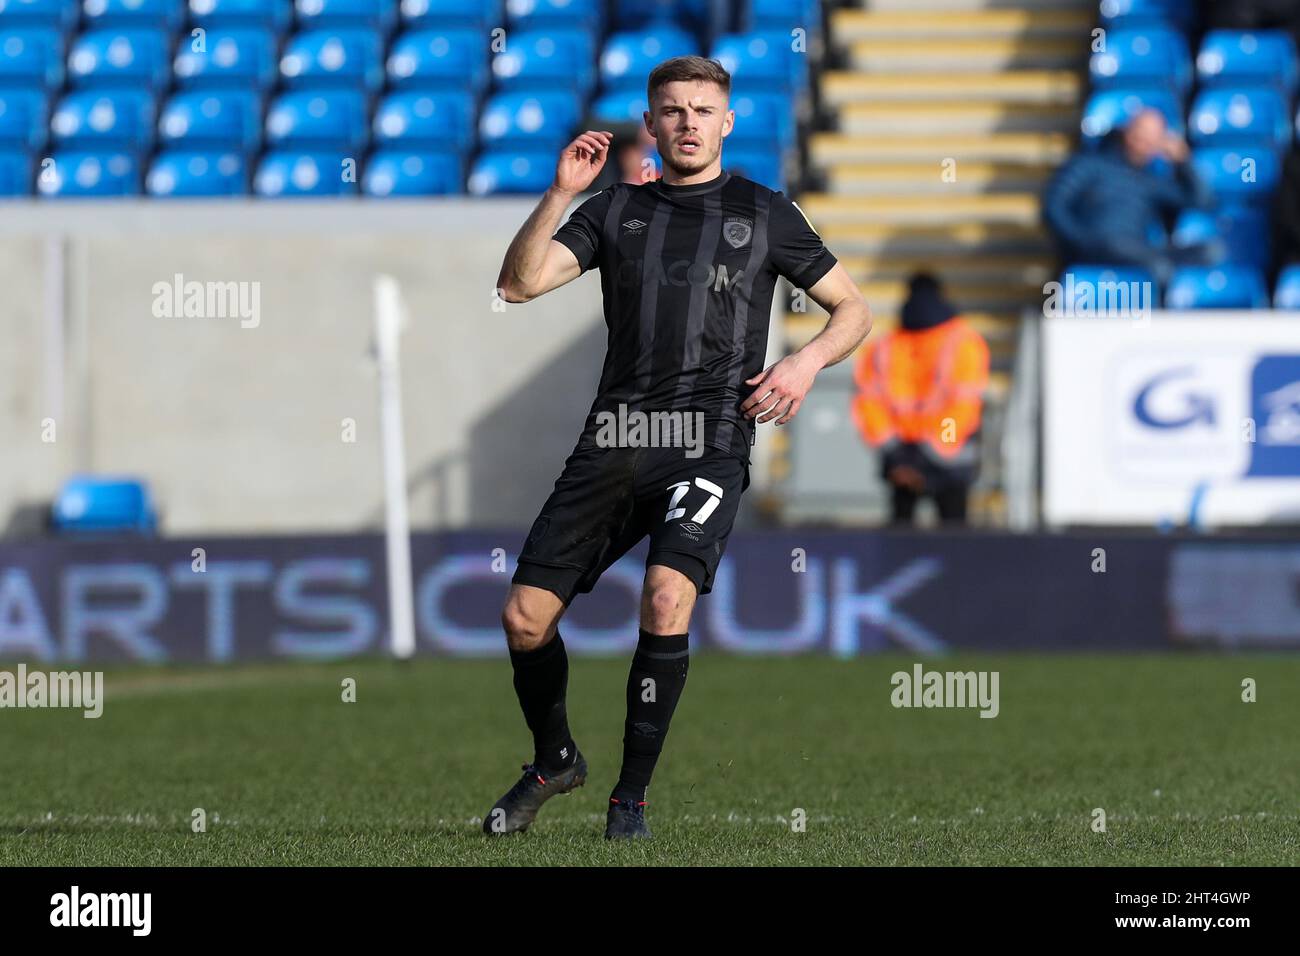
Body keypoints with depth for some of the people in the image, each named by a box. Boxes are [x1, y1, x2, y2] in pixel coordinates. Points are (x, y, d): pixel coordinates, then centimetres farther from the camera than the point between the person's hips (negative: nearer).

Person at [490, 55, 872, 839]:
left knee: (667, 598, -27)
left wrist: (808, 361, -5)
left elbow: (853, 310, 15)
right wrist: (561, 194, -9)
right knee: (525, 617, -2)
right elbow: (519, 283, 1)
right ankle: (555, 760, 27)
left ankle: (632, 795, -13)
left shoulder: (763, 213, 9)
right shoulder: (617, 211, 14)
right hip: (613, 442, 3)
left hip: (711, 445, -3)